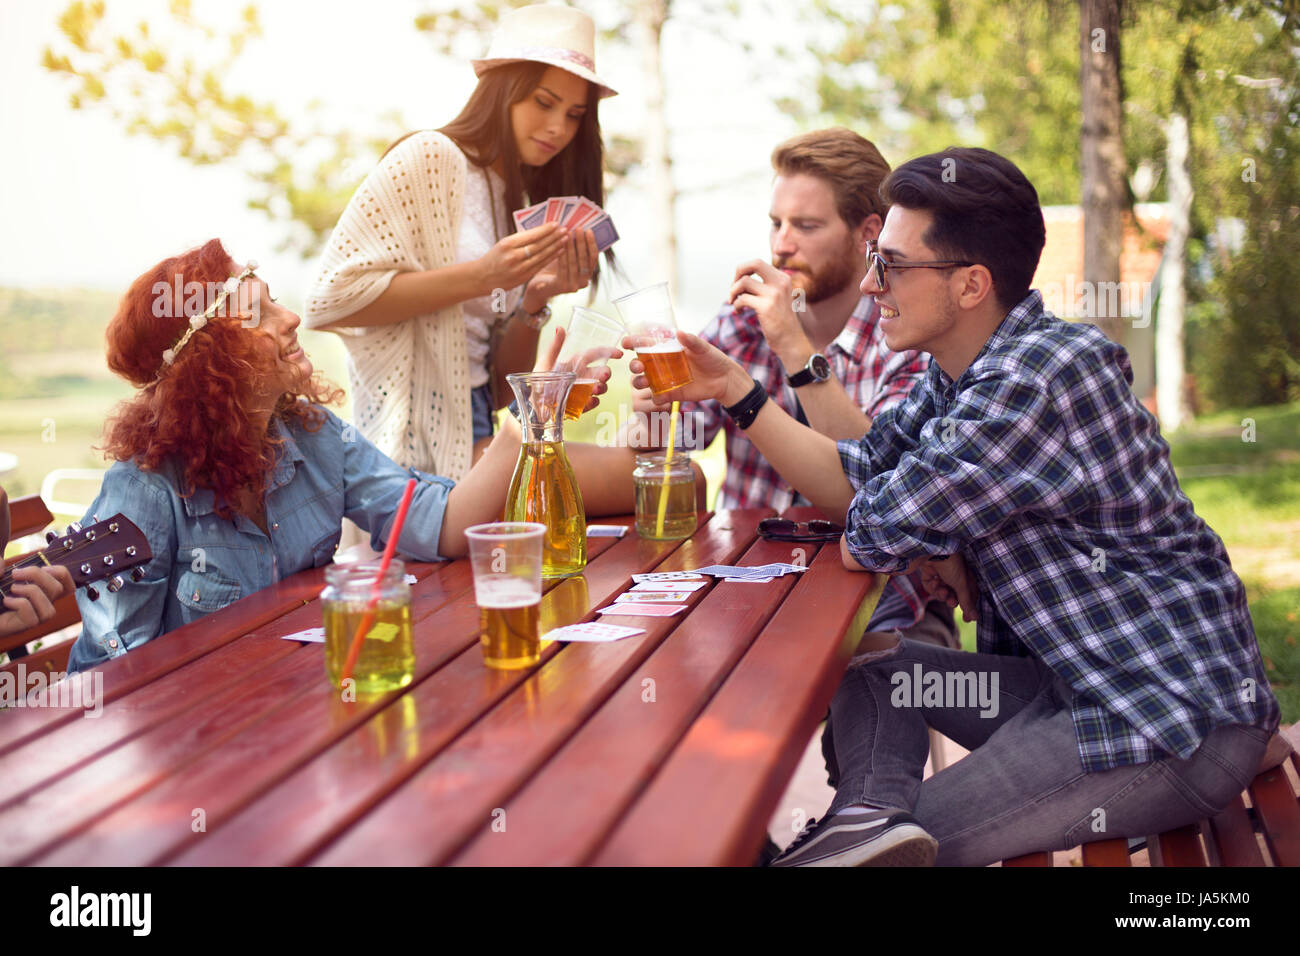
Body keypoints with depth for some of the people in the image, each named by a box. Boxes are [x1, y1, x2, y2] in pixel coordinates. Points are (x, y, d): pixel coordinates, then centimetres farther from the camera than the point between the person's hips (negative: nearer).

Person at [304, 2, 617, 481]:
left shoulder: (520, 205, 17)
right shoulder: (430, 157, -4)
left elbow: (501, 389, 12)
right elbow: (331, 299, -14)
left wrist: (536, 298, -6)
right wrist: (482, 276, -19)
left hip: (474, 438, 7)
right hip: (414, 439, -7)